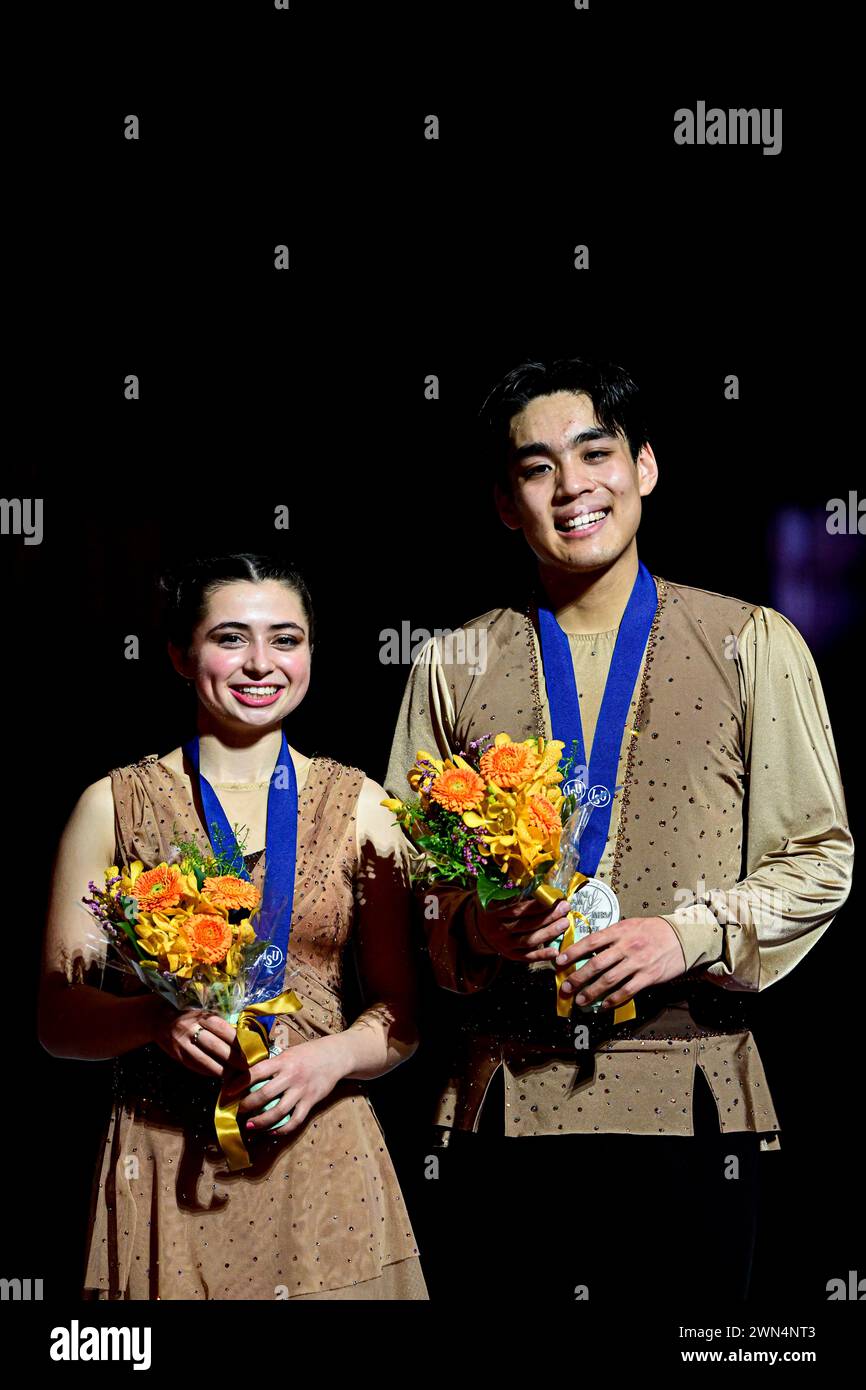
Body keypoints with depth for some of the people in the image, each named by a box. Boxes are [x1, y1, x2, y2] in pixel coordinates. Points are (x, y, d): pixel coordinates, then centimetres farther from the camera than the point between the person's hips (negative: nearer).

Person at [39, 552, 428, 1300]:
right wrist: (155, 1017, -17)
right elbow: (59, 1016, 2)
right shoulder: (115, 805, 2)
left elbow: (401, 1015, 6)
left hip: (318, 1150, 1)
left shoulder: (358, 804, 4)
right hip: (162, 1161, 0)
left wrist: (330, 1058, -14)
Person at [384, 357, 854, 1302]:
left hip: (688, 1104, -1)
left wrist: (691, 933, -12)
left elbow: (821, 858, 4)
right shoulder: (454, 665, 9)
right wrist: (475, 924, -10)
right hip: (499, 1103, 1)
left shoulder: (752, 646, 5)